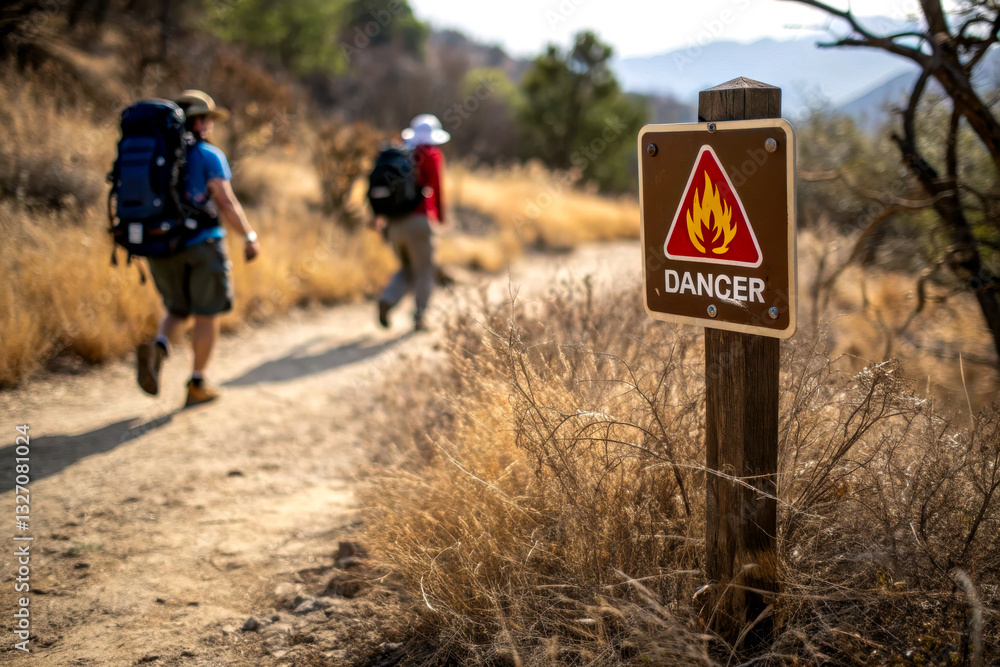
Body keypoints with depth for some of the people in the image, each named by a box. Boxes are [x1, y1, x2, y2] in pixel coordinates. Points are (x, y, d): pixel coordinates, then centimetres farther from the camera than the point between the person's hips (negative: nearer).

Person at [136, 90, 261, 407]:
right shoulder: (208, 156, -9)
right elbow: (227, 205, -14)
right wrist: (250, 237, -3)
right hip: (203, 245, -5)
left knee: (178, 312, 18)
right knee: (207, 314, 9)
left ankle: (156, 350, -12)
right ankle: (197, 384, 11)